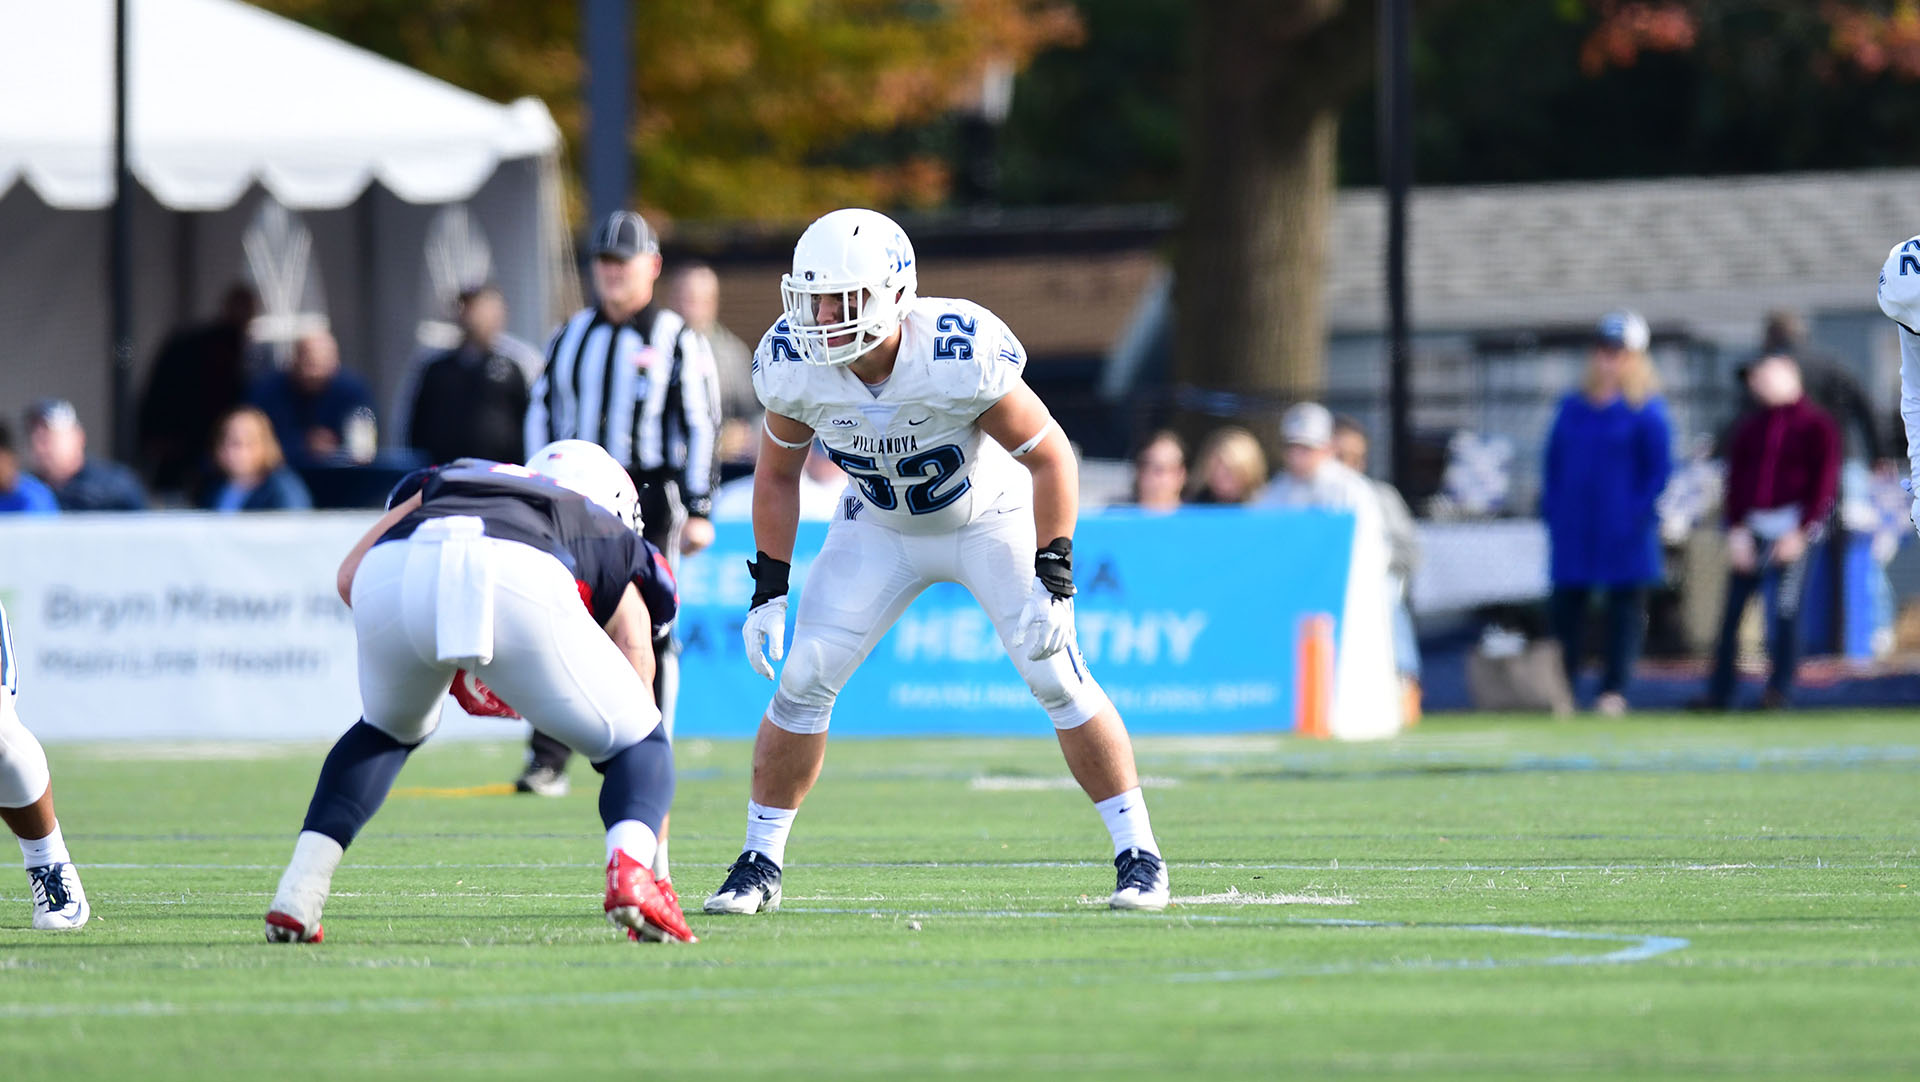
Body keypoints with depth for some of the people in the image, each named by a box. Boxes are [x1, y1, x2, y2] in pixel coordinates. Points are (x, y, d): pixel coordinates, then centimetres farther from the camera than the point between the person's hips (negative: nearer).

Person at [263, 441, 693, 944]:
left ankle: (297, 895, 19)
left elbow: (351, 576, 26)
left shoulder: (443, 482, 44)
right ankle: (629, 870, -11)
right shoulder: (618, 547, 38)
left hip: (390, 575, 3)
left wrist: (449, 674, 38)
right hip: (515, 582, -3)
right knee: (637, 745, 19)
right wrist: (644, 864, 45)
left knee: (386, 732, 34)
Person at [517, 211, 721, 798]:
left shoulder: (676, 341, 0)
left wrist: (698, 511, -8)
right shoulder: (571, 337, 13)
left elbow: (699, 429, -2)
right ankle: (547, 759, -5)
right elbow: (542, 414, 17)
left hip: (648, 498, -3)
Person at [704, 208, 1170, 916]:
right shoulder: (793, 366, -24)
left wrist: (1053, 580, -28)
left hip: (991, 518, -3)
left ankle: (1138, 855, 0)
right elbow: (779, 473, -4)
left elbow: (1049, 456, -24)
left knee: (1055, 676, -13)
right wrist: (769, 587, -8)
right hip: (881, 528, 3)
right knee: (803, 679, -8)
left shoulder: (960, 355, -36)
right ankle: (760, 864, 5)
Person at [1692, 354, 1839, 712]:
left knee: (1785, 612, -7)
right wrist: (1735, 531, -1)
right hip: (1749, 531, 4)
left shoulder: (1816, 426, 2)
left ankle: (1780, 689, 0)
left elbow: (1824, 484, -3)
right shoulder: (1750, 428, 15)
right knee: (1731, 613, 0)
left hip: (1792, 530, -4)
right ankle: (1719, 692, 2)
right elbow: (1735, 478, 11)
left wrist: (1801, 533, -10)